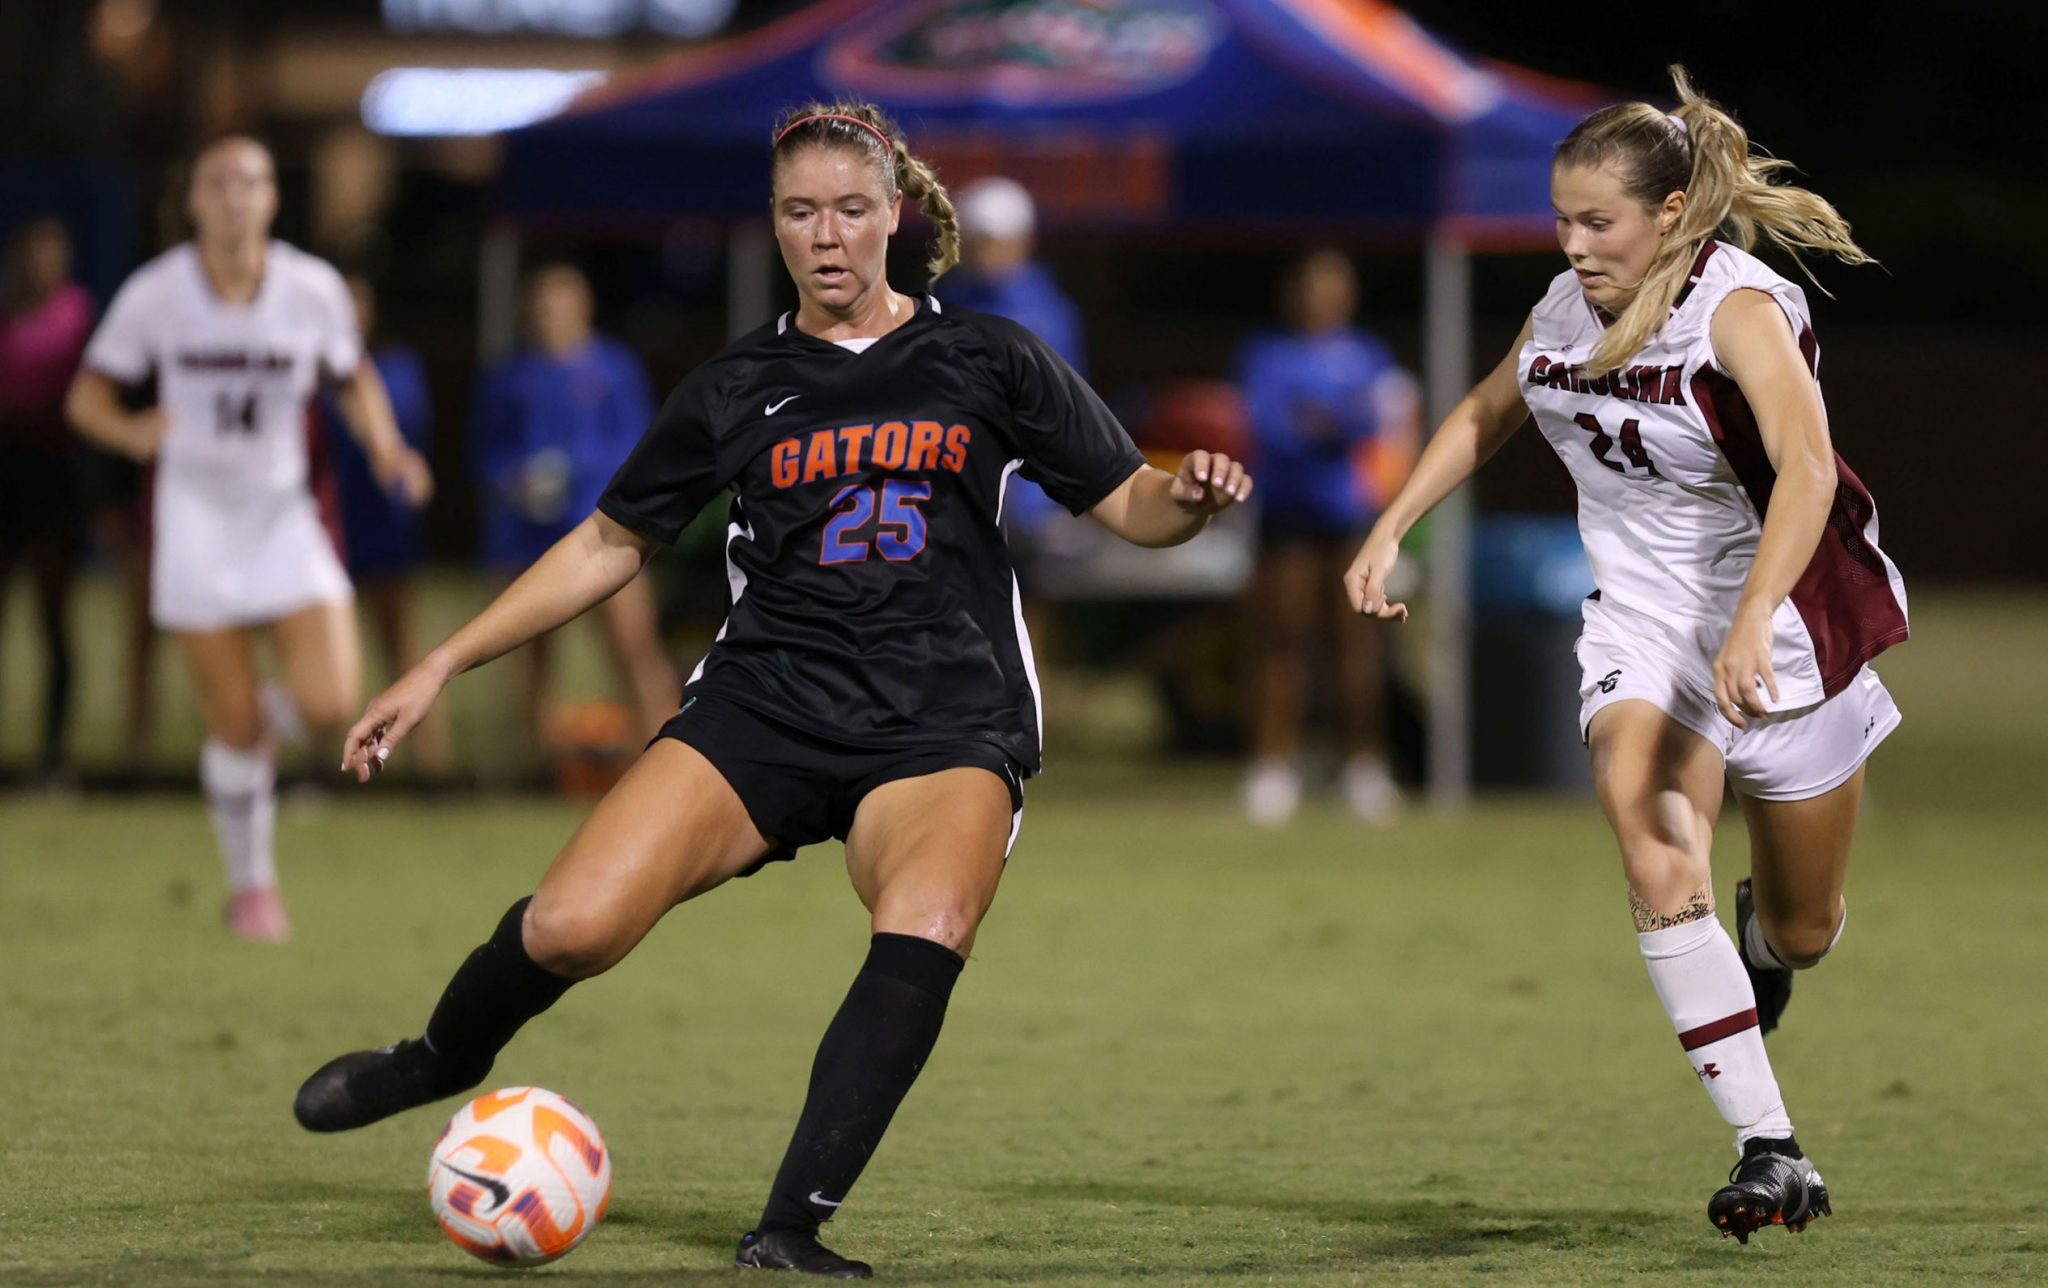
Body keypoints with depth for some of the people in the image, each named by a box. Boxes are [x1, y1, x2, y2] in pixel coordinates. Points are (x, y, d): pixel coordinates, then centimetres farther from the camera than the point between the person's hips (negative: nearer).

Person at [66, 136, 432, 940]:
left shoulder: (313, 290, -5)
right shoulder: (154, 295, -9)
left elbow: (355, 383, 11)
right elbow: (87, 397, -2)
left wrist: (386, 451, -8)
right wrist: (130, 431, -24)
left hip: (284, 517, 1)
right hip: (196, 519, -1)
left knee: (329, 706, -13)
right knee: (235, 729, -3)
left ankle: (264, 720, 24)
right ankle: (251, 887, 19)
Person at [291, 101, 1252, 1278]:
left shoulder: (988, 361, 8)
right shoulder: (737, 389, 12)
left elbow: (1130, 506, 10)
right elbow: (609, 544, 19)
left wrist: (1190, 496, -14)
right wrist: (441, 668, 16)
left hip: (943, 725, -1)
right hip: (766, 698, 1)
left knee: (926, 928, -35)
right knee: (572, 926, -18)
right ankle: (444, 1060, 17)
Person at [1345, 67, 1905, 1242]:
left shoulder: (1741, 309, -22)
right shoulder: (1569, 308, -2)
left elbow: (1806, 466, -38)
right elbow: (1485, 416, 20)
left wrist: (1752, 624, -50)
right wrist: (1390, 531, 12)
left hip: (1785, 626, -3)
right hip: (1642, 618, 4)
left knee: (1804, 928, 10)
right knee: (1653, 848, -25)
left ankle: (1763, 941, 52)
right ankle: (1773, 1154, -27)